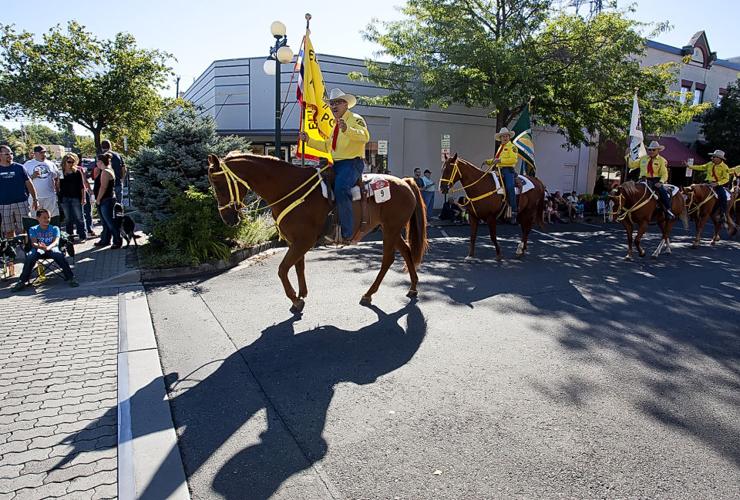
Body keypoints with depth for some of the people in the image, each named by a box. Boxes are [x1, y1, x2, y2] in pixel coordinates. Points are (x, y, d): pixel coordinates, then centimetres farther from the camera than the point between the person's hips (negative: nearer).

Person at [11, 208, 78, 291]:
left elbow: (56, 241, -7)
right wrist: (39, 246, -31)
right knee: (30, 256, -33)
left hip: (52, 248, -1)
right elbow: (33, 243, -5)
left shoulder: (55, 228, 11)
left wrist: (48, 247, -30)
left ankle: (70, 278, -33)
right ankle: (22, 281, -27)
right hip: (38, 250, 1)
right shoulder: (33, 229, 12)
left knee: (59, 255, -35)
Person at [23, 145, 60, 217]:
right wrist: (32, 176, -16)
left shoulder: (51, 164, 13)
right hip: (34, 197, -2)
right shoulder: (27, 164, 4)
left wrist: (58, 192, 11)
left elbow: (56, 179, 18)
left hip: (50, 196, 2)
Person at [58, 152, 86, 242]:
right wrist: (59, 197, 5)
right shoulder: (61, 173, 6)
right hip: (65, 198, 3)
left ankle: (82, 236, 4)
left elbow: (82, 186, 0)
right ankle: (69, 235, 17)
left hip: (76, 198, -3)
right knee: (68, 219, 10)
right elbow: (59, 187, 10)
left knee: (79, 218, 0)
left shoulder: (77, 172, 0)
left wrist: (83, 198, -5)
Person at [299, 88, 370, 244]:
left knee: (341, 188, -33)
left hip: (352, 163, -9)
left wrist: (347, 130, -37)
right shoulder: (336, 124, 26)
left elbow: (365, 136, -21)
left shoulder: (355, 119, 0)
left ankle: (346, 233, -31)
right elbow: (327, 146, 31)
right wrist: (308, 140, 21)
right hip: (336, 165, 9)